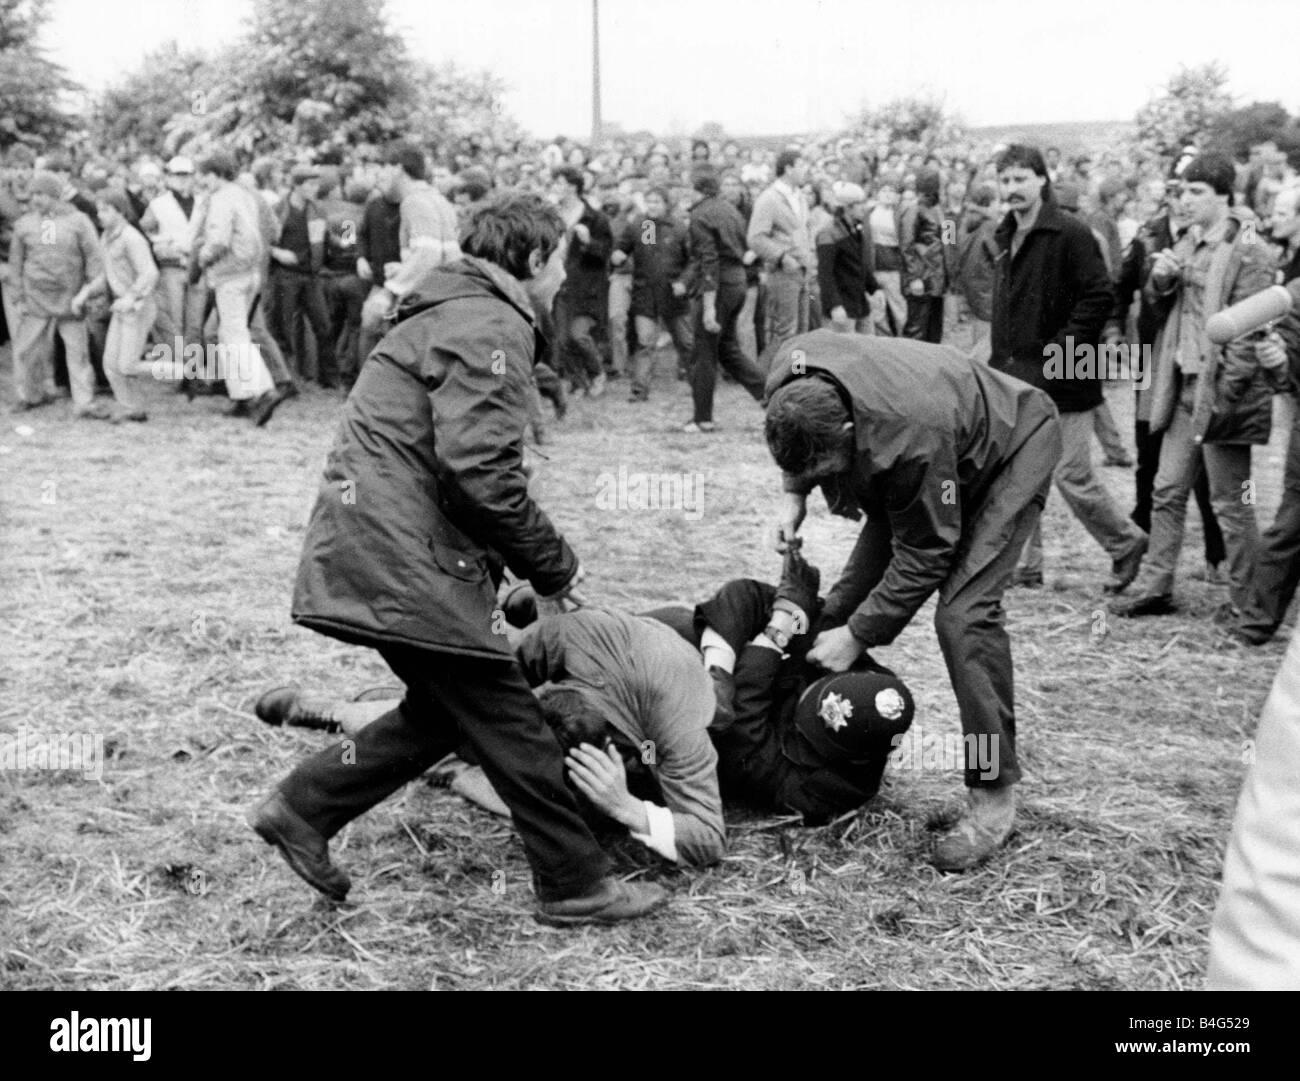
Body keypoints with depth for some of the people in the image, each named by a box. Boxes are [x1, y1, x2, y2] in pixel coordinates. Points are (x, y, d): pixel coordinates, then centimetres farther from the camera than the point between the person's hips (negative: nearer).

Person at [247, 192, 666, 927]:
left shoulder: (447, 314, 21)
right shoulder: (491, 329, -12)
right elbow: (480, 470, -22)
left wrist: (528, 561, 19)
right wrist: (554, 564, -10)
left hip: (367, 552, 10)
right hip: (406, 562, -10)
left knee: (448, 706, 19)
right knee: (510, 721, -1)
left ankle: (303, 808, 22)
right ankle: (577, 885, 11)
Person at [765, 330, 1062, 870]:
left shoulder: (911, 440, -44)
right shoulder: (789, 382, -25)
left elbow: (924, 558, -30)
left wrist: (857, 636, -26)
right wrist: (794, 492, -7)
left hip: (1012, 446, -7)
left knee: (964, 611, -23)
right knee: (854, 588, -1)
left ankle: (994, 797, -13)